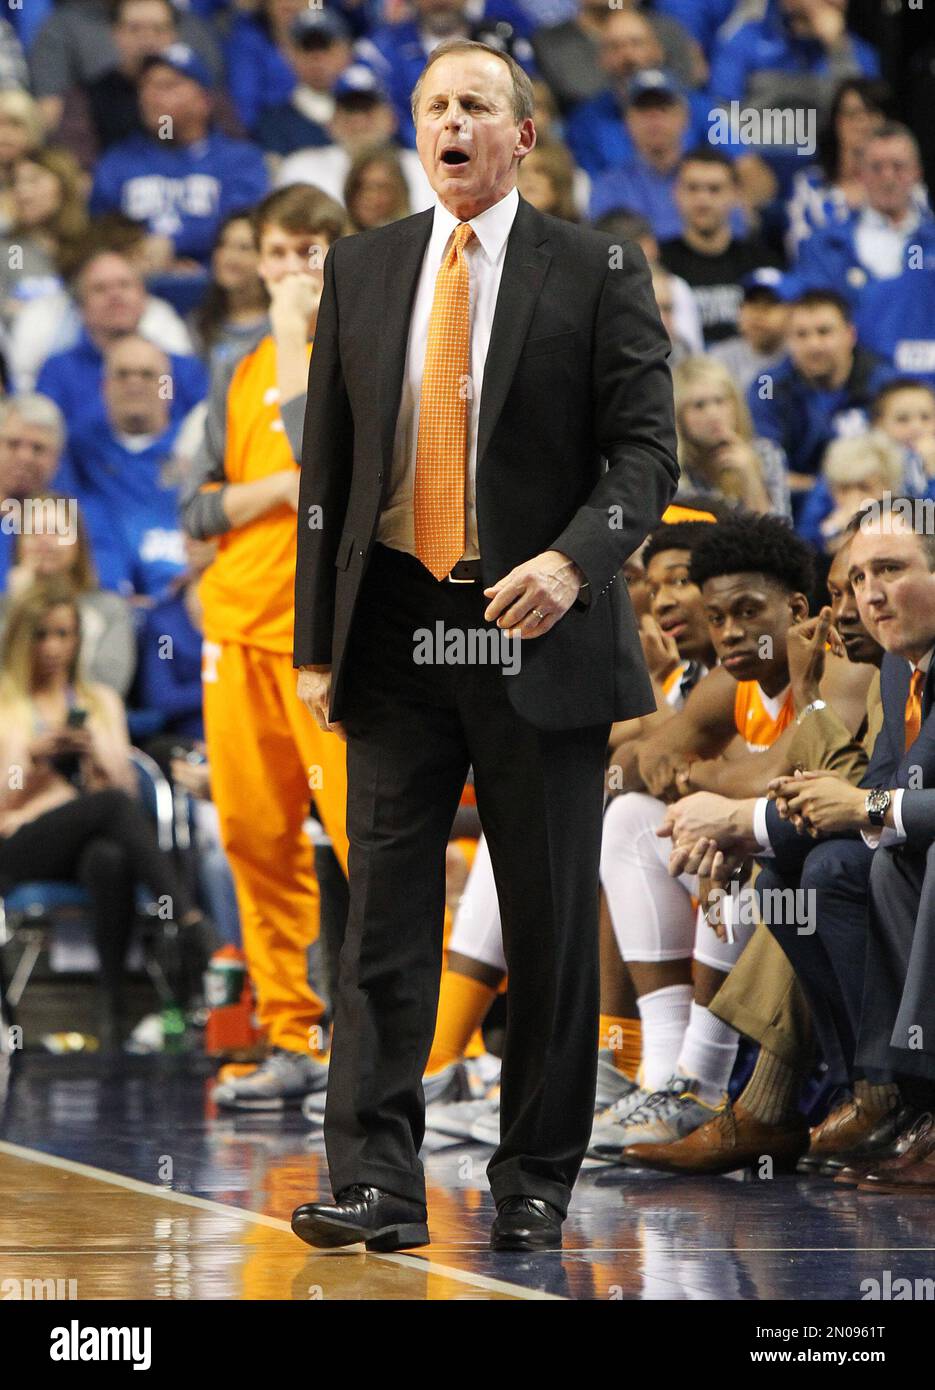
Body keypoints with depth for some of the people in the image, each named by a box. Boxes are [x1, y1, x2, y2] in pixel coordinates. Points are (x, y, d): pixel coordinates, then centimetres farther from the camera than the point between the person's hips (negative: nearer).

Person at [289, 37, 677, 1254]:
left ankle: (535, 1186, 12)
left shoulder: (596, 272, 1)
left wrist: (574, 560, -22)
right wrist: (315, 640, 6)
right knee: (385, 917, -3)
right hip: (397, 635, 2)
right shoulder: (363, 269, 11)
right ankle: (375, 1185, -4)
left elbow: (646, 449, -3)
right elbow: (328, 463, 12)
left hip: (539, 635, -2)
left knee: (552, 925, 3)